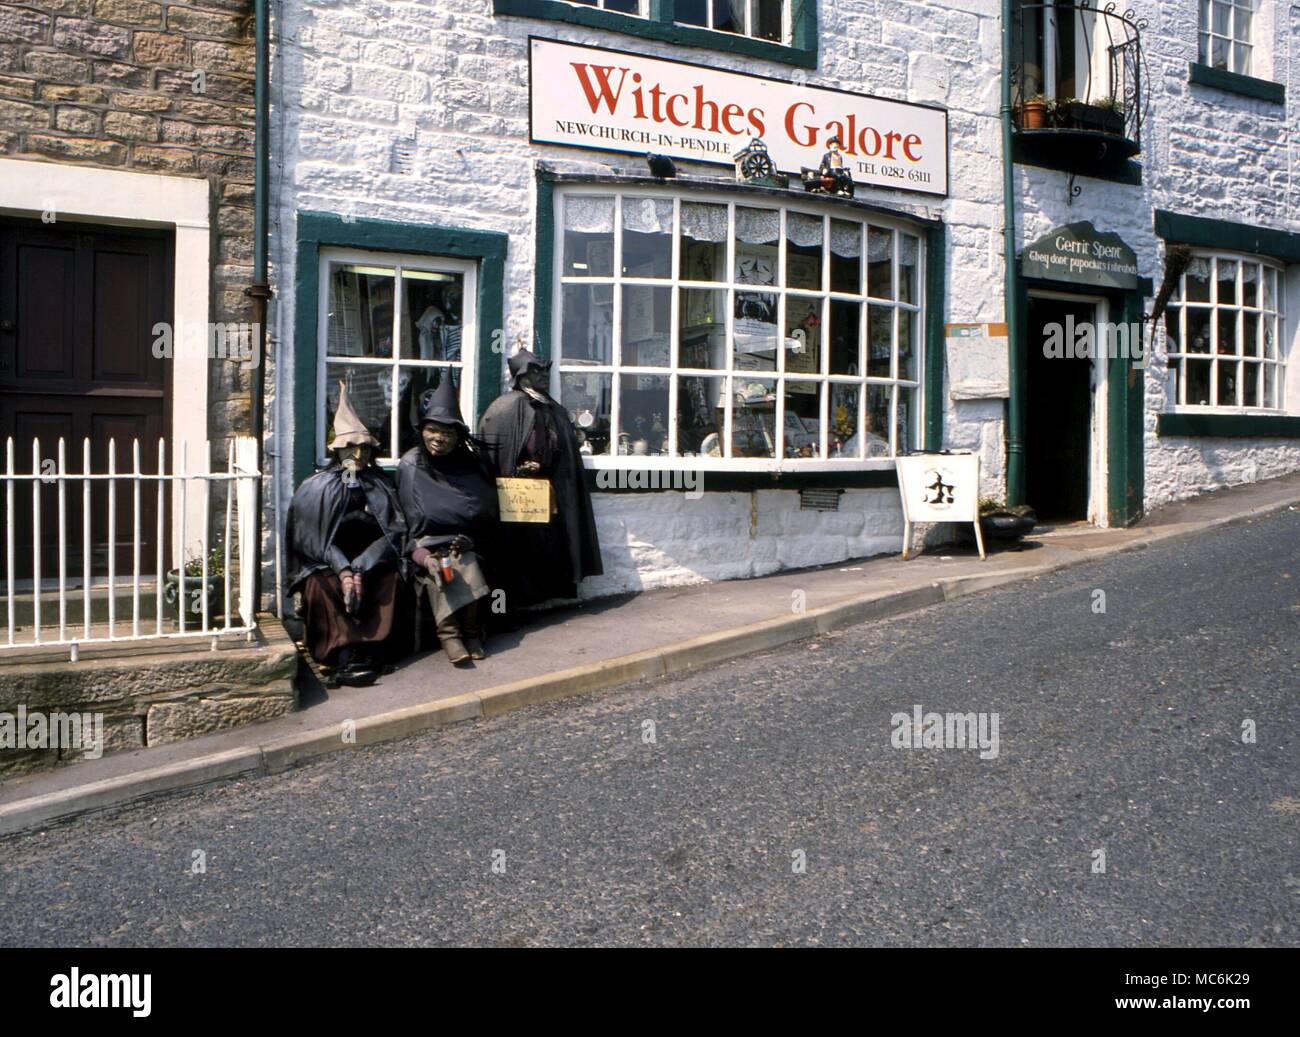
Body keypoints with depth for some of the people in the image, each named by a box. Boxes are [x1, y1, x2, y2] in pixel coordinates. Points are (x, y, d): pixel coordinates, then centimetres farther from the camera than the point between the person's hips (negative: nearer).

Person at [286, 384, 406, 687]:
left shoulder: (380, 486, 6)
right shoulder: (317, 487, 2)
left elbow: (392, 534, -4)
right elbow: (314, 539, -6)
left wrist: (359, 570, -18)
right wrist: (343, 570, -22)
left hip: (370, 562, 1)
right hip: (325, 563, -1)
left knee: (390, 577, -28)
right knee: (320, 584, -32)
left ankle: (347, 656, -30)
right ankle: (352, 654, -36)